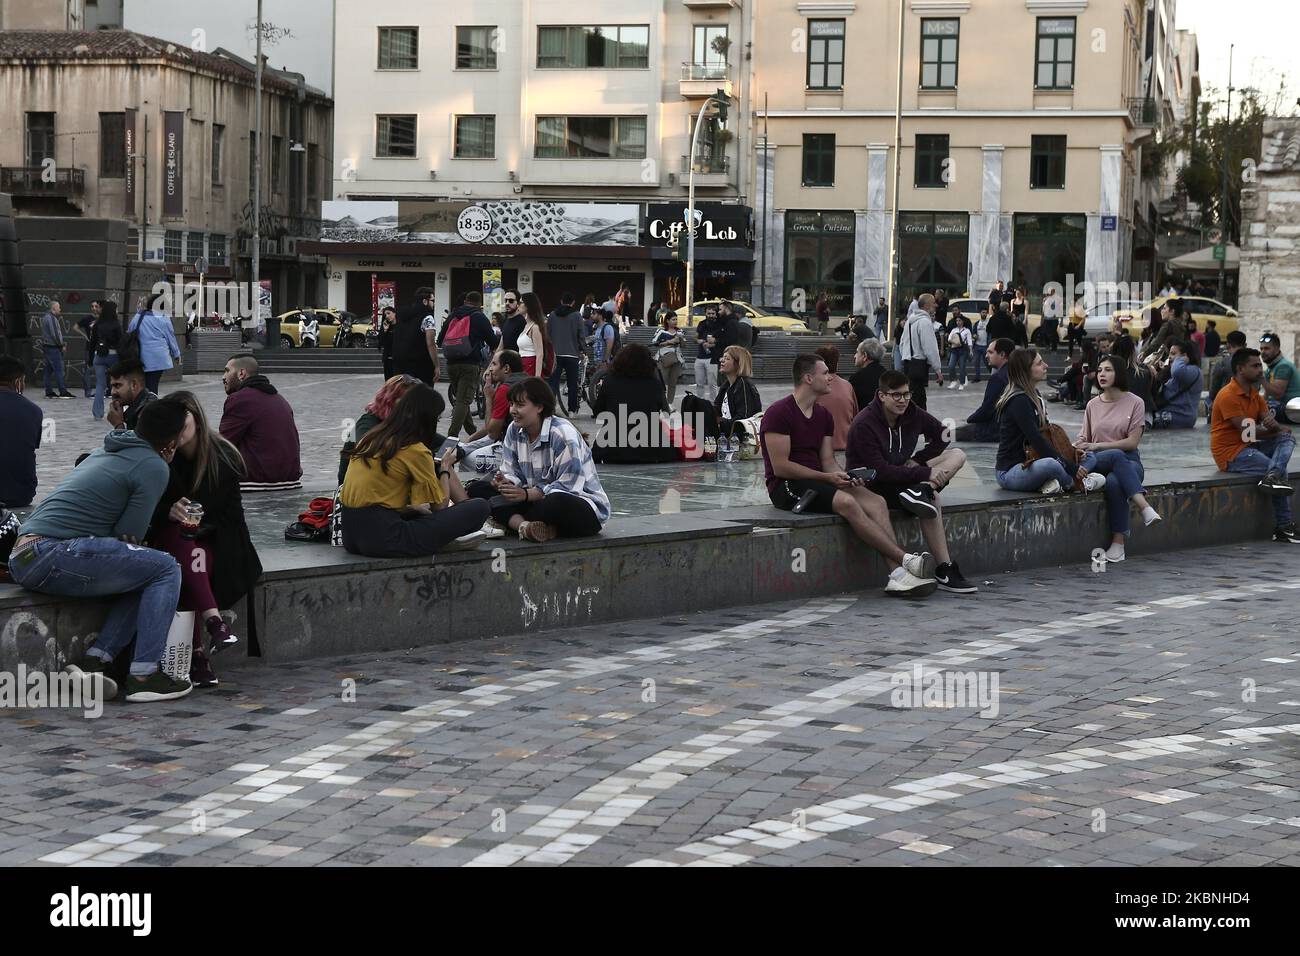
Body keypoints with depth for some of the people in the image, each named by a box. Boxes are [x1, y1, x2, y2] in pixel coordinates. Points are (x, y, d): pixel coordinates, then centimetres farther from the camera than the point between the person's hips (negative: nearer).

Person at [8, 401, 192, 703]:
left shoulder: (103, 452, 24)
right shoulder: (155, 467, -3)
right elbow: (128, 535, -7)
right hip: (53, 556, -9)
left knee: (143, 577, 17)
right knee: (165, 570, -2)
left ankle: (94, 660, 4)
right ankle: (143, 675, -5)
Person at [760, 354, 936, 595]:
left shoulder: (823, 415, 15)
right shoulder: (779, 413, -10)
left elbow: (827, 462, 13)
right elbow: (780, 467, -16)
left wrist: (843, 475, -10)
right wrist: (827, 477, -17)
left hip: (817, 482, 8)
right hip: (786, 486, -8)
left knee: (876, 501, -16)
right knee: (846, 502, -31)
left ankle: (897, 575, -30)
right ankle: (905, 560, -31)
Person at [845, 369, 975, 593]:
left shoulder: (911, 414, -1)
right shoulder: (864, 425, -21)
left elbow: (942, 435, 14)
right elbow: (880, 471, -27)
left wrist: (917, 460, -3)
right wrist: (924, 473, -29)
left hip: (902, 476, 8)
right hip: (872, 486, -8)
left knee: (958, 455, -4)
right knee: (932, 499, -31)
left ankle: (921, 492, -31)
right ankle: (944, 571, -32)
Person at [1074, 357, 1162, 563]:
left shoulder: (1135, 403, 2)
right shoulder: (1093, 405, 14)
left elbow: (1132, 442, -5)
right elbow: (1084, 438, 13)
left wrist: (1098, 446, -12)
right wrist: (1078, 448, -11)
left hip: (1129, 461, -3)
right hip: (1099, 462, 3)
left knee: (1114, 482, -36)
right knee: (1116, 456, -32)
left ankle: (1118, 542, -35)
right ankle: (1144, 507, -39)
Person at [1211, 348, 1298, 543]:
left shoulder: (1255, 394, 12)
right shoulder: (1228, 395, -16)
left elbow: (1270, 422, 5)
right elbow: (1248, 431, -20)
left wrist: (1274, 424, -21)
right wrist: (1278, 429, -6)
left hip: (1248, 447, 9)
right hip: (1231, 454, -9)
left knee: (1288, 438, -8)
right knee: (1282, 473, -15)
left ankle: (1272, 476, -25)